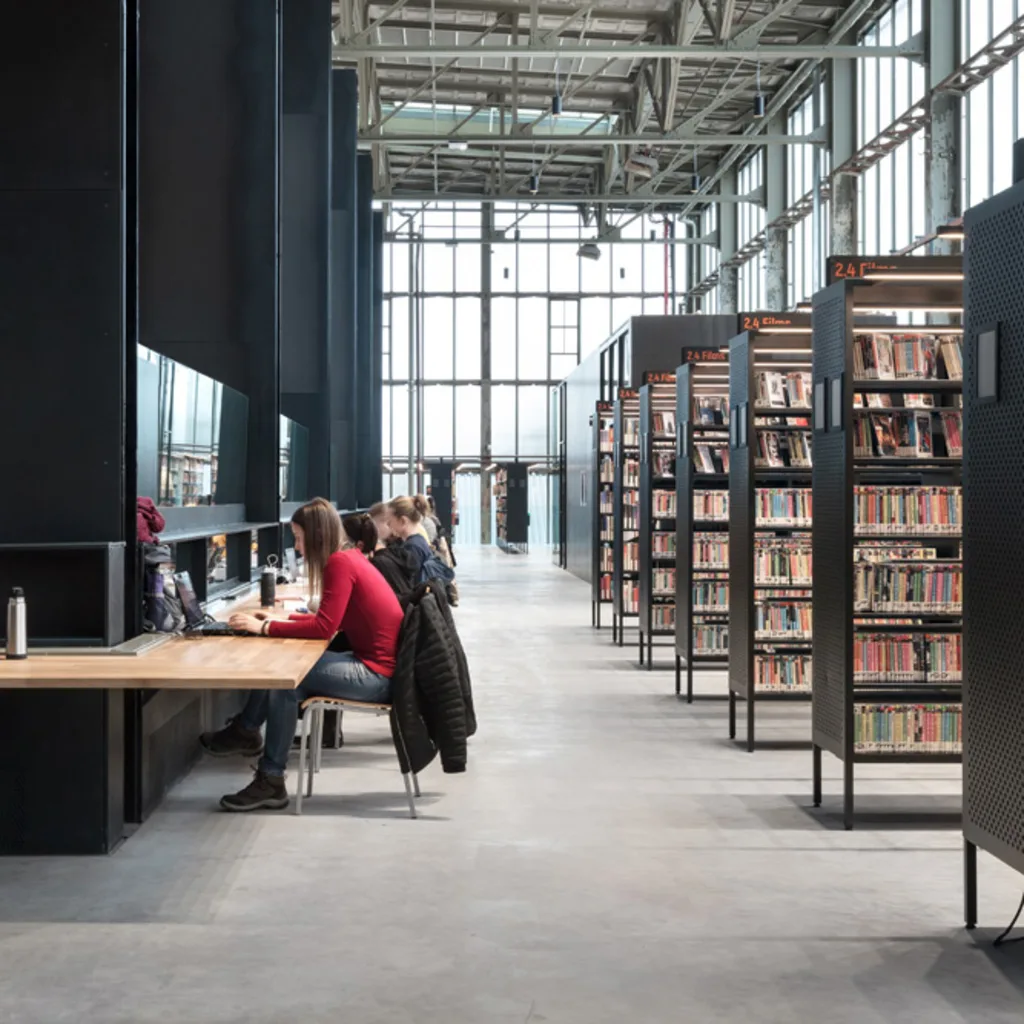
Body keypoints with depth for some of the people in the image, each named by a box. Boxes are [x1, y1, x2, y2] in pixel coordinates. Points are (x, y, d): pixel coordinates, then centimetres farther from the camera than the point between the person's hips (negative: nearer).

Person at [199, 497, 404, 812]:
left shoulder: (340, 562, -16)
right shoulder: (349, 557, 12)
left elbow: (324, 627, -20)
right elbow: (331, 620, 20)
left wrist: (264, 627, -13)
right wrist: (283, 620, 15)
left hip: (375, 674, -9)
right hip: (374, 664, 9)